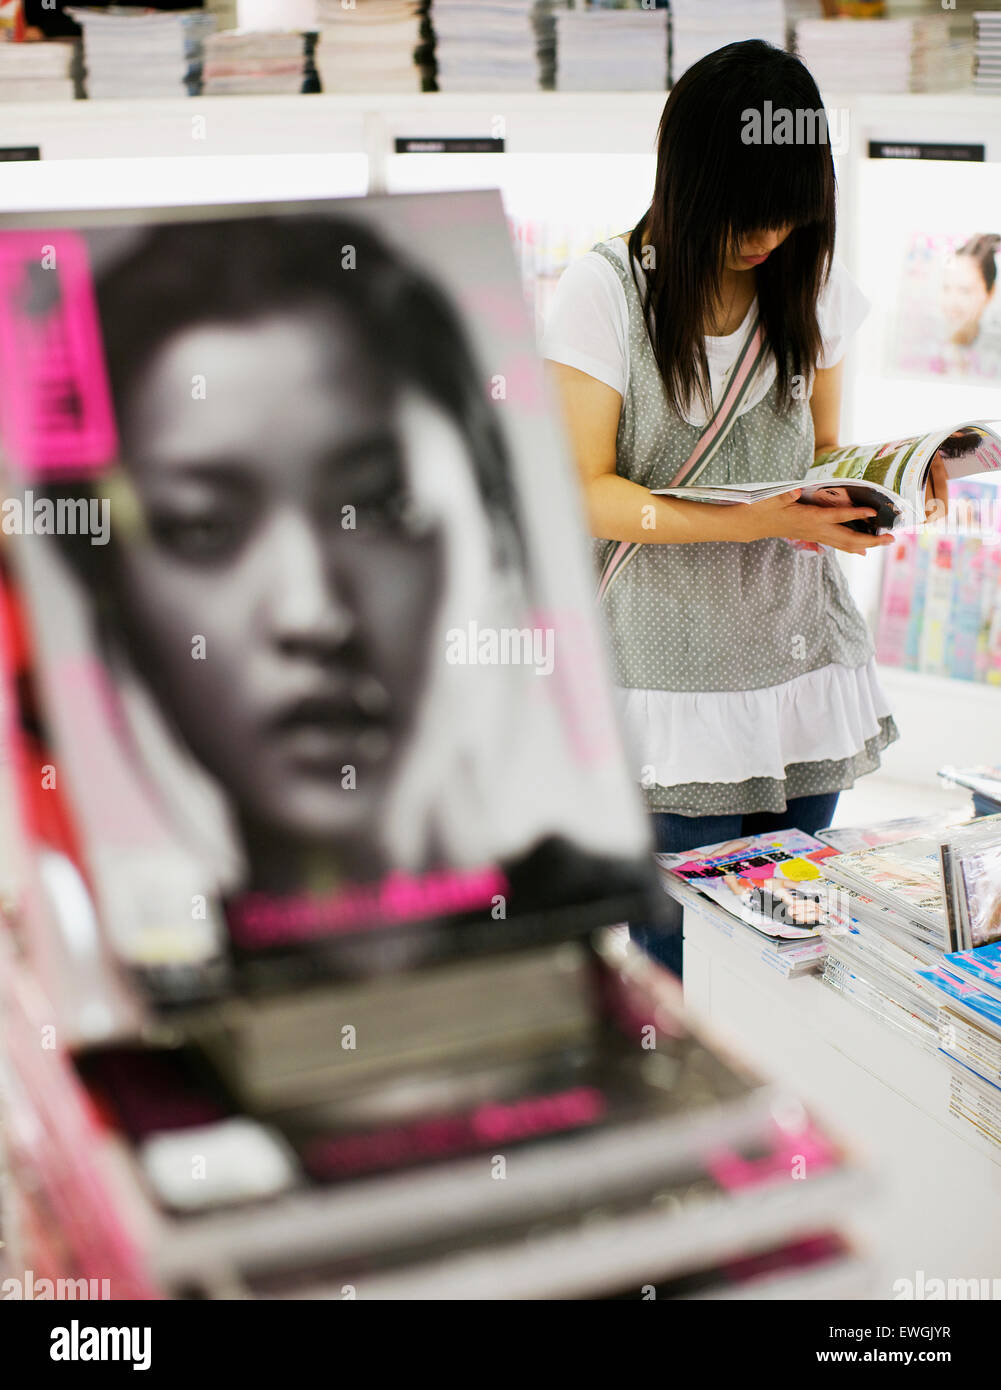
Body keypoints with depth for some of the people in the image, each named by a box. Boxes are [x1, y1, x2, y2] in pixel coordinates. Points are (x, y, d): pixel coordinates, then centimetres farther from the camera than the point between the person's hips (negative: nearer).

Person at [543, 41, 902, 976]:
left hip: (803, 657, 5)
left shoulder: (815, 284, 6)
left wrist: (863, 496, -8)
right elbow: (585, 493, -12)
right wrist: (757, 521, -24)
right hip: (673, 678, -4)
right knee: (680, 958, 1)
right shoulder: (605, 291, -9)